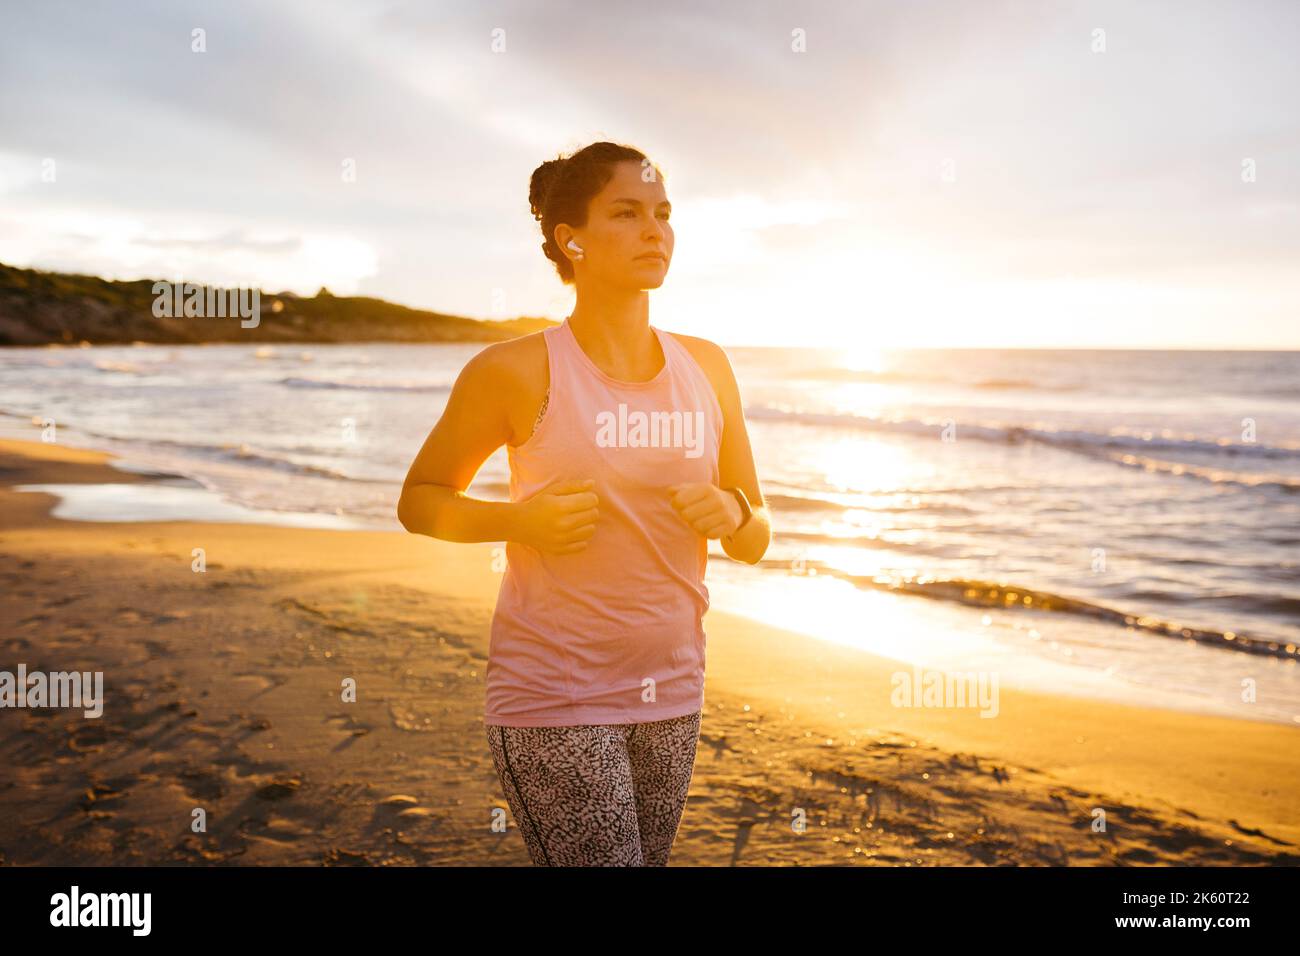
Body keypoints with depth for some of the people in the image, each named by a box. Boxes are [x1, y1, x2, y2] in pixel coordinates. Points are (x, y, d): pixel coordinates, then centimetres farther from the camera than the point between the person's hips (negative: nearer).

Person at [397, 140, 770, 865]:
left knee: (651, 858, 16)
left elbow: (756, 542, 10)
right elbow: (418, 501, 2)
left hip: (671, 695, 5)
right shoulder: (518, 371, -9)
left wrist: (730, 514, -13)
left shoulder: (707, 368, 4)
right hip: (554, 696, -5)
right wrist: (521, 519, -16)